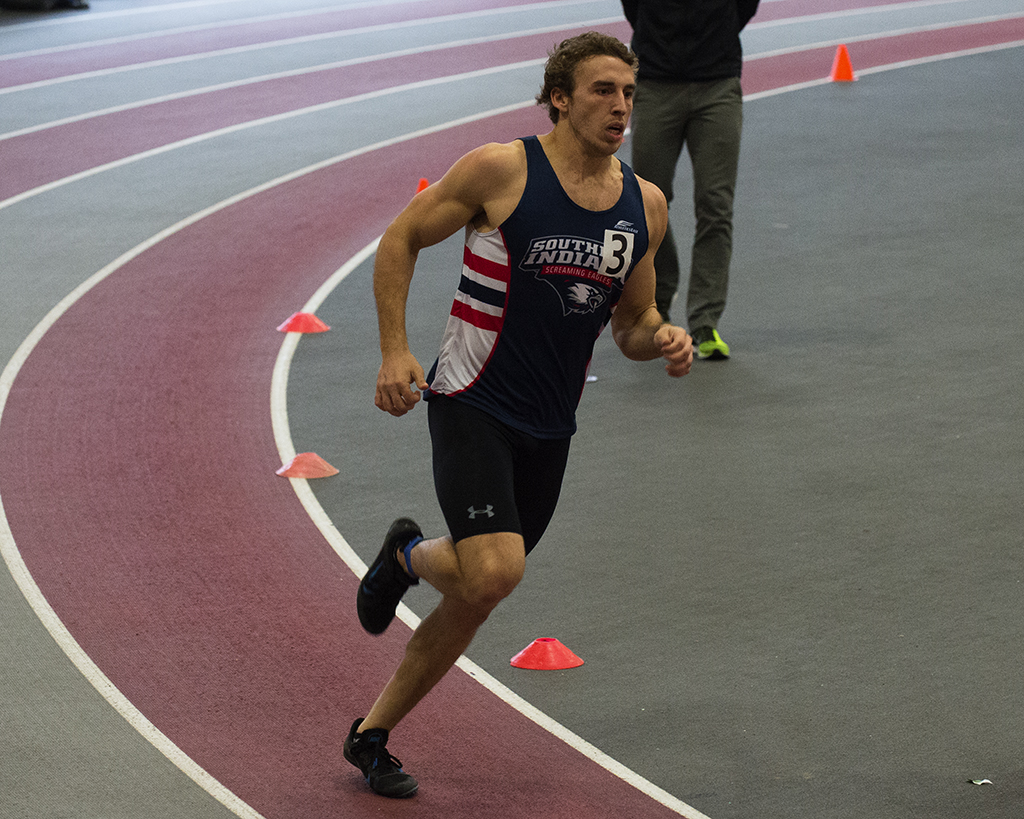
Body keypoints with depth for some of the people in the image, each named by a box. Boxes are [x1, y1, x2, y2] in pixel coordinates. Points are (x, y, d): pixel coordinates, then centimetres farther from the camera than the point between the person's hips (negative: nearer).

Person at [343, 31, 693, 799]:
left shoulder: (645, 204, 4)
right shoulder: (502, 171, -12)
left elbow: (632, 321, 15)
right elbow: (400, 239, -2)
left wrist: (663, 340, -8)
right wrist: (395, 352, -10)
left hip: (549, 427, 6)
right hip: (472, 404, -6)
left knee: (474, 598, 10)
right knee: (494, 571, -23)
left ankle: (373, 735, 26)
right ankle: (412, 557, 12)